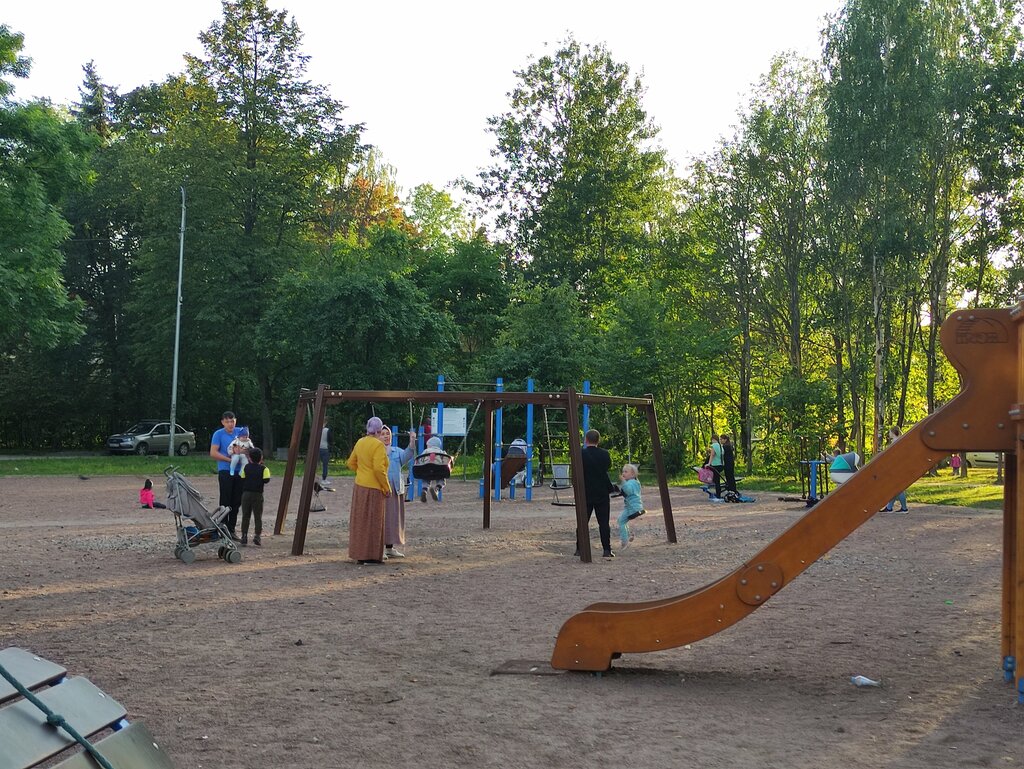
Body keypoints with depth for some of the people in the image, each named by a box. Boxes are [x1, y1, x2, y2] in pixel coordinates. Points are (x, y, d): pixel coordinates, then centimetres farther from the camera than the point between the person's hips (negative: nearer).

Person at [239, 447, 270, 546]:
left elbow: (242, 479, 6)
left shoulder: (246, 467, 4)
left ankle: (244, 536, 8)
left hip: (246, 494, 2)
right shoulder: (263, 468, -6)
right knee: (258, 516, 2)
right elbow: (266, 480, -13)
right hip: (258, 494, -2)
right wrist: (259, 479, 6)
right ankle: (257, 535, -8)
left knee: (245, 516, 8)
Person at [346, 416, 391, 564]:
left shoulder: (360, 442, 8)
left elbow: (351, 463, 15)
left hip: (359, 486, 7)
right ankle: (372, 555, 5)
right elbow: (379, 468, -22)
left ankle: (359, 553, 19)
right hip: (373, 488, -7)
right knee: (373, 522, 1)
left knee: (360, 521, 12)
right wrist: (387, 487, -13)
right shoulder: (378, 445, -15)